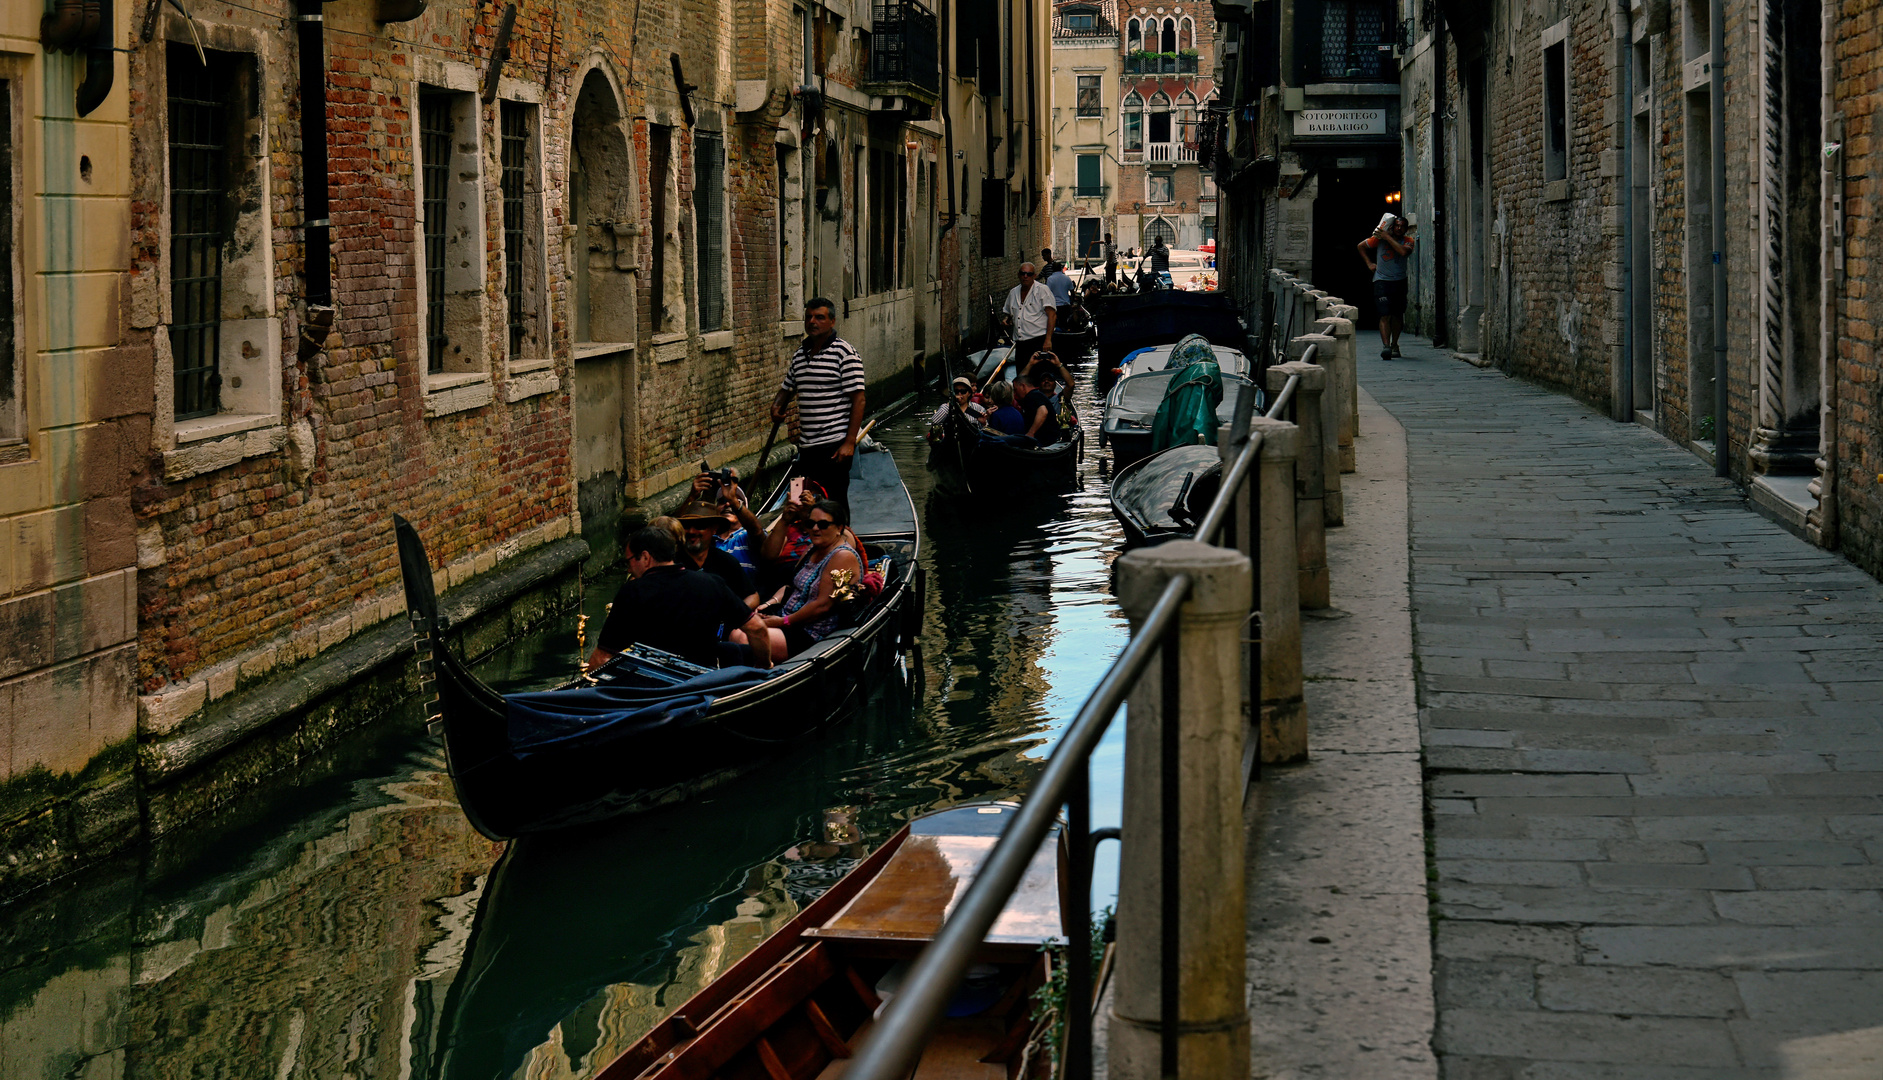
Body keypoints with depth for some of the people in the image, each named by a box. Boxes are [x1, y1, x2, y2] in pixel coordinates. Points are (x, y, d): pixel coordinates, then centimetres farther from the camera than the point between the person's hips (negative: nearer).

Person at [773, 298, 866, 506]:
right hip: (806, 446, 7)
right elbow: (787, 388, 26)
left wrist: (849, 442, -17)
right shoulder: (799, 354, 13)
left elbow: (858, 399, -12)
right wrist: (777, 406, 2)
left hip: (835, 445, -7)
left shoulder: (844, 353, -9)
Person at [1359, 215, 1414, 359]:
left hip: (1399, 281, 2)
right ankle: (1385, 346, -24)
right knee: (1385, 315, -14)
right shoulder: (1379, 239, -1)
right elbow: (1360, 246, 13)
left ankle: (1394, 346, 23)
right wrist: (1369, 263, 5)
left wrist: (1387, 237, -18)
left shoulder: (1408, 241, 1)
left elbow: (1403, 251, -23)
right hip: (1382, 281, -2)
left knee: (1396, 315, 9)